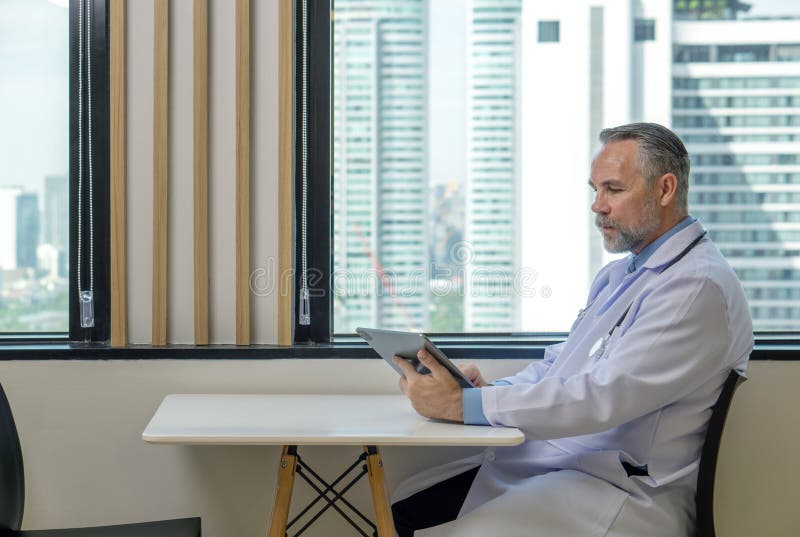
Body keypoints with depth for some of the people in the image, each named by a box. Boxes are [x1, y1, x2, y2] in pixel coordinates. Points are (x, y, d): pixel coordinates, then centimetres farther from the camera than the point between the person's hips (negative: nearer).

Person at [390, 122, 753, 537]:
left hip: (618, 487, -9)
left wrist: (466, 404, -25)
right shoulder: (617, 274, 17)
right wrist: (490, 390, -4)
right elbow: (556, 365, 18)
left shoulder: (698, 287, -16)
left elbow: (604, 398, -24)